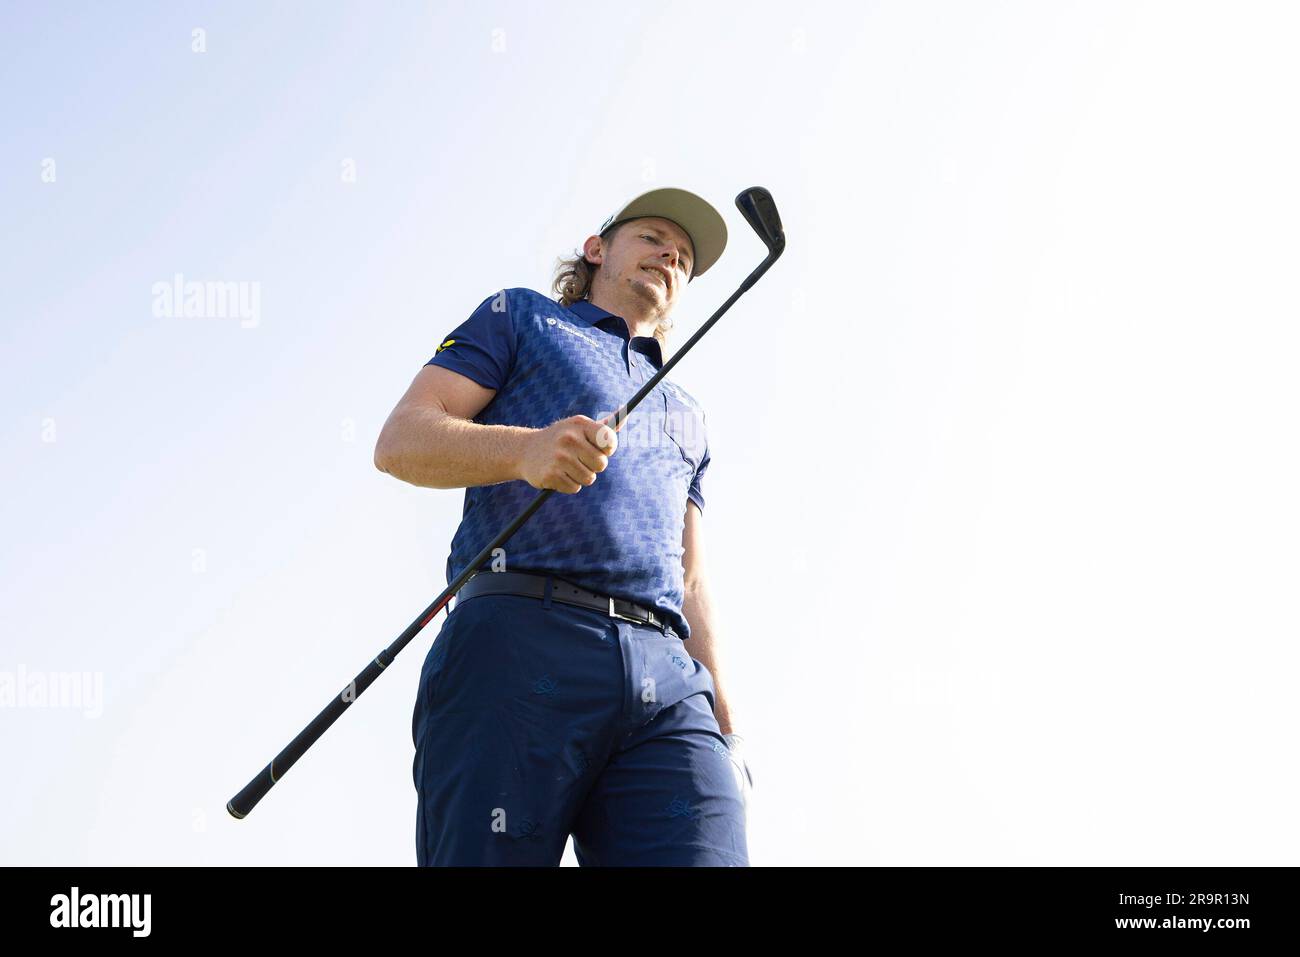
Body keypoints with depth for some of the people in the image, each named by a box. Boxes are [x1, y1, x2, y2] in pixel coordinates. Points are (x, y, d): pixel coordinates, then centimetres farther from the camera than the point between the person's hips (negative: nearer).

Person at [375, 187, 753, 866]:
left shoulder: (686, 416, 37)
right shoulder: (520, 318, 23)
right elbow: (400, 441, 8)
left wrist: (725, 729, 16)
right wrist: (526, 450, -13)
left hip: (669, 682, 4)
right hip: (520, 643, -4)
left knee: (706, 855, -19)